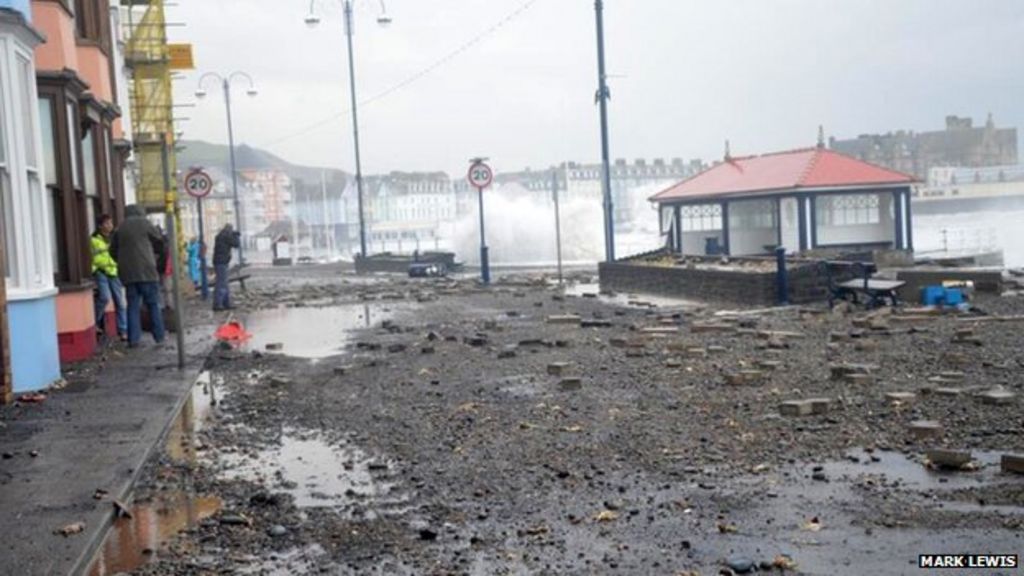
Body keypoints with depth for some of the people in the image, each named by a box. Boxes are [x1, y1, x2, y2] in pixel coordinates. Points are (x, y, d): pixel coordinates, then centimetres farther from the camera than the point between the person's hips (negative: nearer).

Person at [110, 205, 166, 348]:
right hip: (146, 270, -4)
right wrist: (154, 252, 24)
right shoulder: (144, 223, -1)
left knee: (133, 306, 6)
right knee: (153, 304, 4)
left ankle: (133, 339, 1)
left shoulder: (120, 229, 12)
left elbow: (113, 251, 17)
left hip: (127, 273, 4)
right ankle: (159, 336, 6)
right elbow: (160, 241, 6)